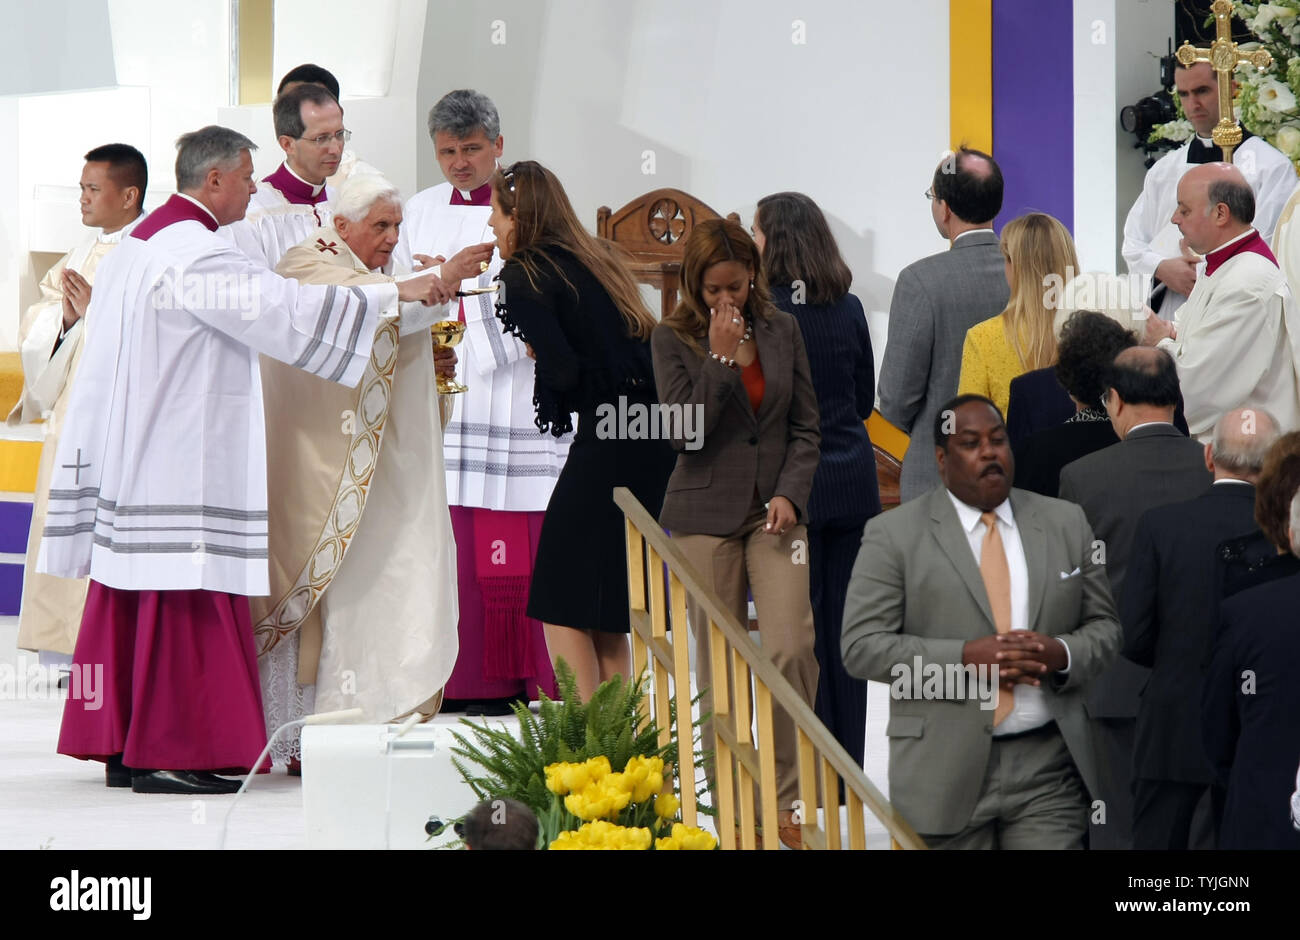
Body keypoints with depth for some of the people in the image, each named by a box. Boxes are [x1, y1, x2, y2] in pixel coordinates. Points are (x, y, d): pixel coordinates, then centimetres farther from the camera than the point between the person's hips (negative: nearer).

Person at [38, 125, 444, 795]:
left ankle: (120, 745, 13)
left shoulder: (137, 245, 15)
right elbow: (288, 310, -19)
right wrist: (394, 294, -12)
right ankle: (166, 754, -7)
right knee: (184, 598, -7)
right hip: (185, 465, -10)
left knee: (134, 603, 10)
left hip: (134, 457, 10)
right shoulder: (195, 254, -16)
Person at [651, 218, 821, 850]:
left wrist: (790, 493, -6)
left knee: (792, 650, -14)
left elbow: (807, 427, 9)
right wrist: (721, 357, -15)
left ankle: (784, 802, -2)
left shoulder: (782, 331, 6)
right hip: (705, 515, -1)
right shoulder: (673, 339, -2)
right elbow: (685, 433, -11)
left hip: (775, 511, 2)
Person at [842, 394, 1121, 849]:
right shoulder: (894, 534, 0)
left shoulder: (1066, 524, 12)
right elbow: (862, 646, -6)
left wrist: (1063, 655, -10)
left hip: (1048, 766, 2)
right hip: (947, 774, -2)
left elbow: (1104, 625, 14)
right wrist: (964, 659, -17)